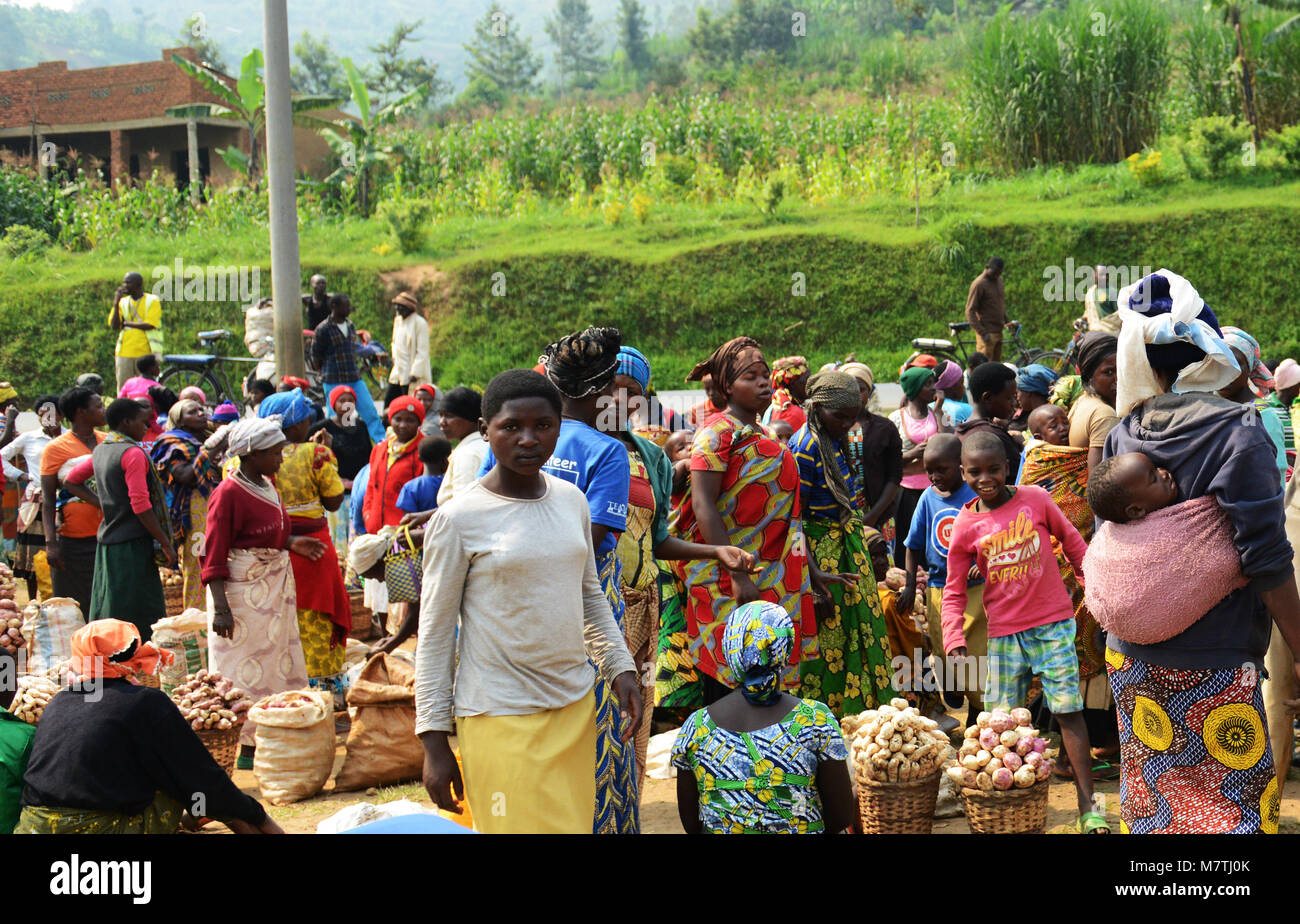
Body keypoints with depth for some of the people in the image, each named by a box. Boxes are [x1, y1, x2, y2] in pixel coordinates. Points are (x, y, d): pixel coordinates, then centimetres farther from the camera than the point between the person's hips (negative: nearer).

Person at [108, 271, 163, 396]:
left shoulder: (152, 301, 2)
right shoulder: (123, 302, 13)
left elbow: (149, 324, -12)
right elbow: (114, 326, 2)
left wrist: (127, 323, -4)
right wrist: (116, 303, -5)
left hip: (146, 353, -3)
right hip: (124, 352, 3)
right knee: (123, 389, 1)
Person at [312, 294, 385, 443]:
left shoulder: (350, 326, 11)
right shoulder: (323, 329, -9)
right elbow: (316, 355, -2)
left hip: (355, 379, 6)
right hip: (334, 381, -6)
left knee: (369, 410, -1)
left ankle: (381, 440, -1)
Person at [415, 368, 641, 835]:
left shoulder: (572, 499, 7)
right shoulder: (458, 517, -9)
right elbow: (435, 634, -6)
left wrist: (620, 667, 8)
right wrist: (434, 741, -7)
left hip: (574, 707, 6)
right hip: (499, 719, -5)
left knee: (574, 823, 10)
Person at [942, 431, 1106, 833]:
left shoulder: (1036, 499, -5)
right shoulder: (966, 526, -2)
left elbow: (1071, 541, 11)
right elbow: (954, 591, 3)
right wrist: (954, 640, -8)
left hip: (1053, 623, -1)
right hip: (1003, 631, 2)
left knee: (1068, 710, -3)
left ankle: (1087, 805, 0)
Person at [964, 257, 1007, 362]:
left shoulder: (999, 280, 12)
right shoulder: (979, 284, -13)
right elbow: (970, 311, -14)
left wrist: (1006, 321, 18)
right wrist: (982, 333, -20)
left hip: (998, 332, 8)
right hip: (987, 332, -8)